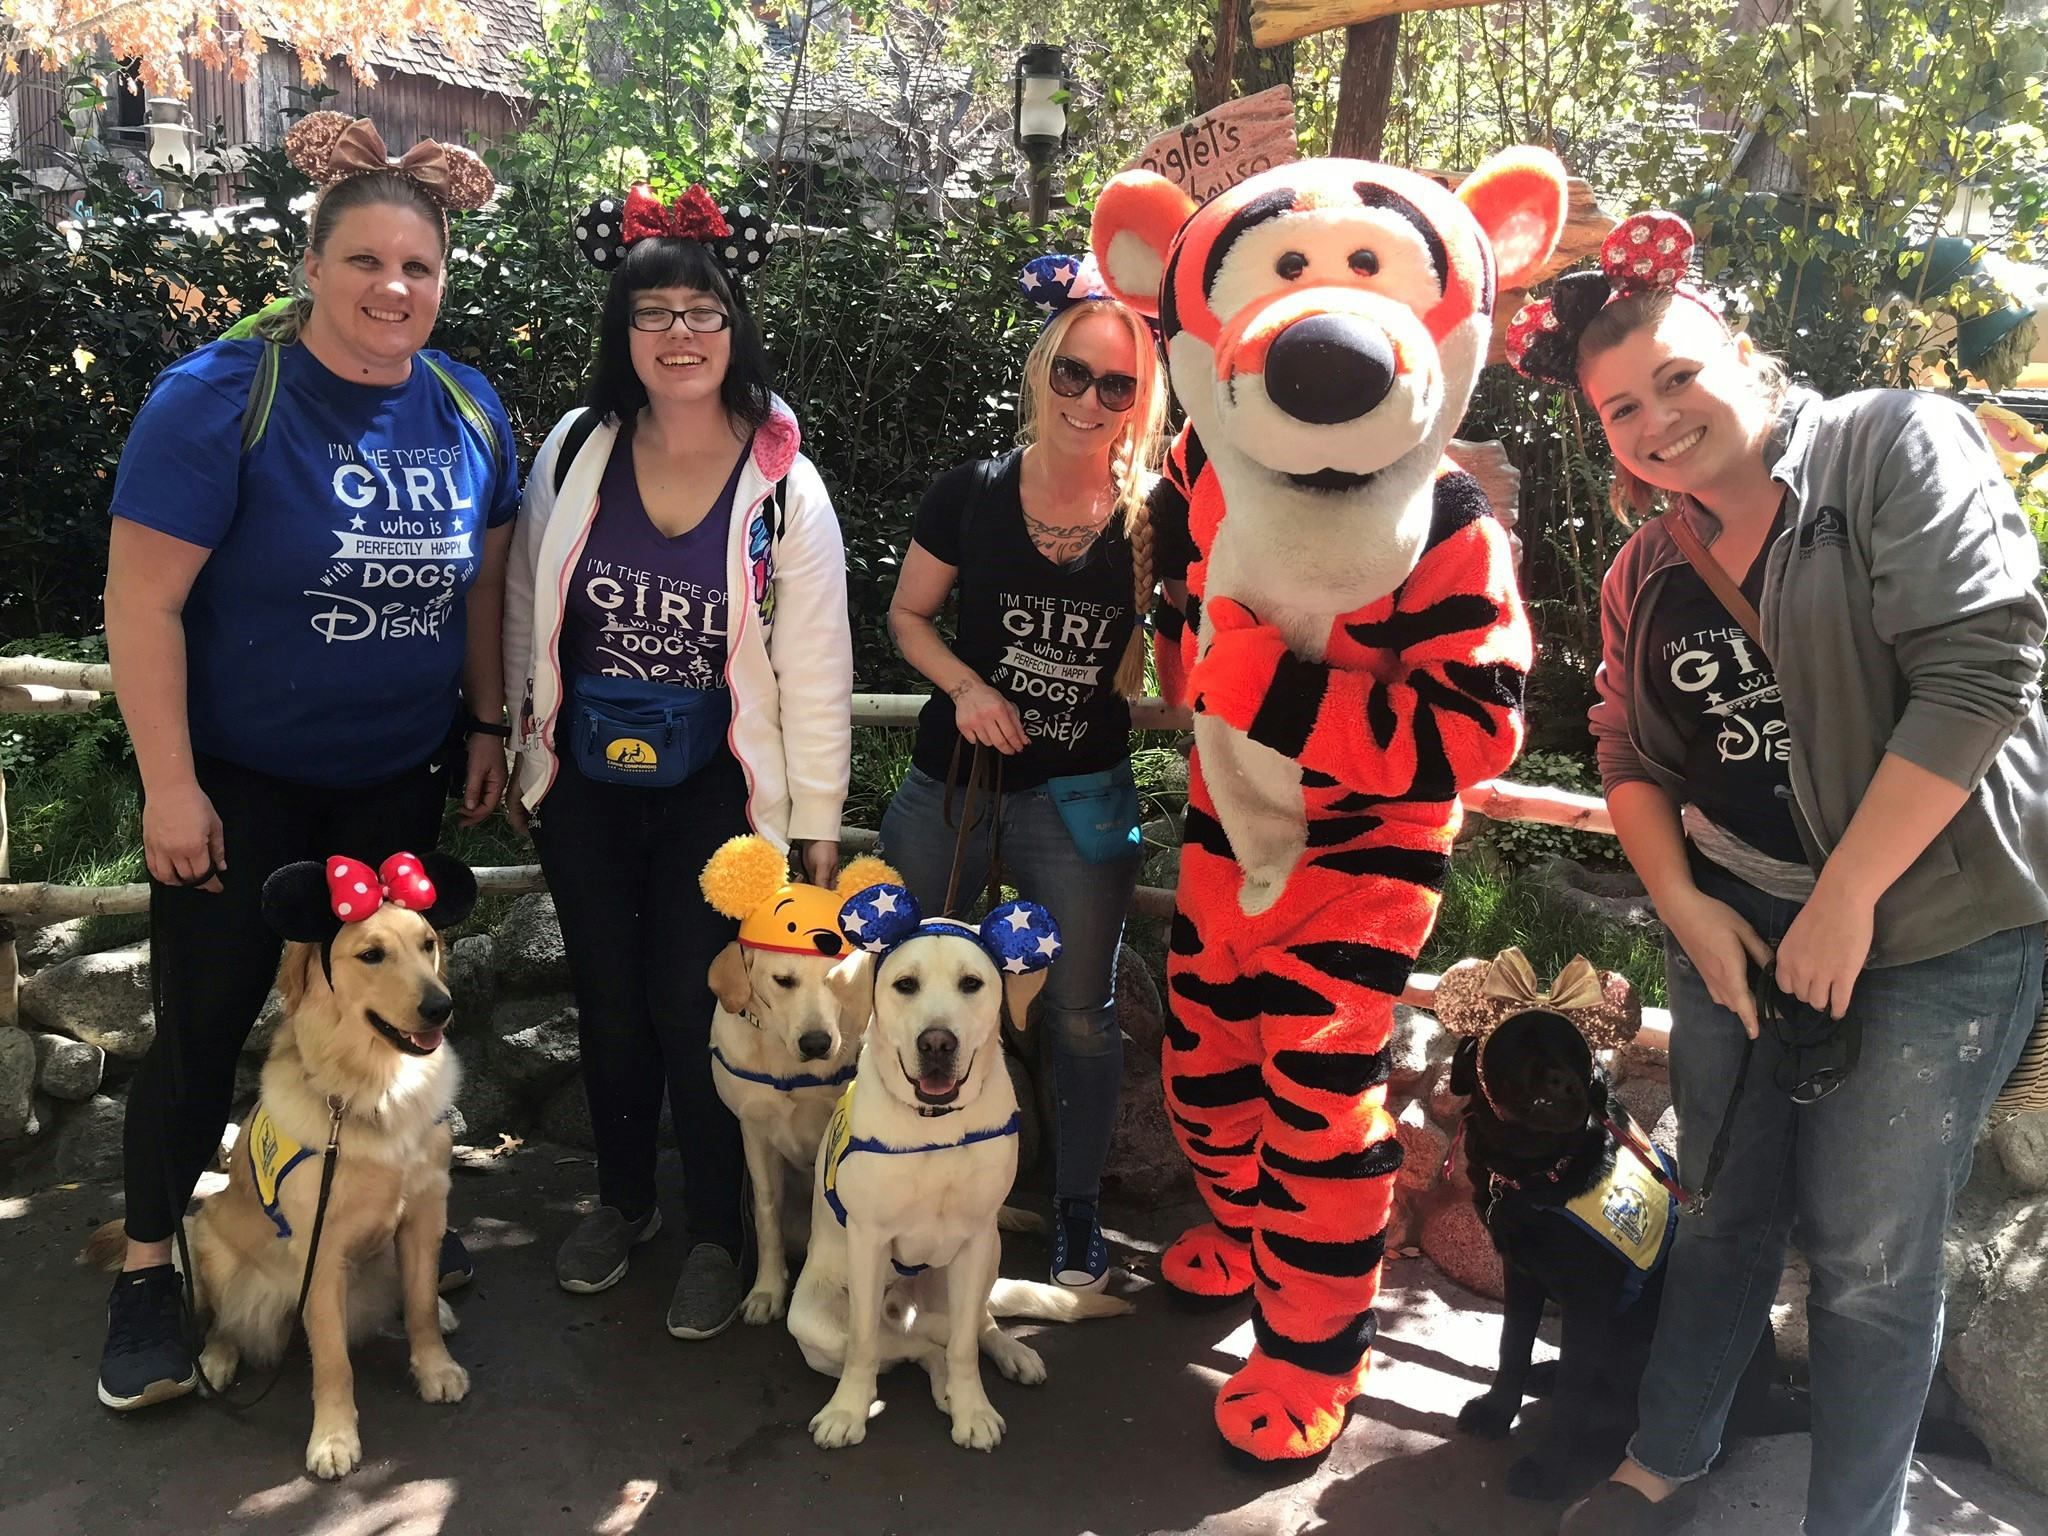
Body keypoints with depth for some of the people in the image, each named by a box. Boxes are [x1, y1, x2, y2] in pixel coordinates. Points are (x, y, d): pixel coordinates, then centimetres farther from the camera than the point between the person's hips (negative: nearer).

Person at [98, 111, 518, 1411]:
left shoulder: (470, 411, 0)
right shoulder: (218, 401, -16)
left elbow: (483, 583, 10)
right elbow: (143, 600, -17)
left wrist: (488, 726, 8)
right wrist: (171, 787, -18)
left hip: (397, 778, 4)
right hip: (240, 781, -4)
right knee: (206, 1022, 4)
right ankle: (148, 1267, 23)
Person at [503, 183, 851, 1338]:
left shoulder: (784, 486, -9)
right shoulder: (575, 452, -2)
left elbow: (816, 668, -7)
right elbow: (528, 615, 7)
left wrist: (817, 826, -6)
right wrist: (516, 755, 11)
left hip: (714, 789, -3)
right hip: (584, 779, 3)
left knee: (692, 1008, 0)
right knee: (607, 1001, 14)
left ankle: (720, 1235, 23)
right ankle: (624, 1199, 38)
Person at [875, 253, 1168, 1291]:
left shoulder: (1154, 523, -10)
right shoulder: (971, 495, -8)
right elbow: (908, 614, 3)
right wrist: (965, 685, -13)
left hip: (1081, 797, -1)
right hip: (949, 783, 1)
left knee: (1081, 1011, 10)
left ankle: (1077, 1206, 32)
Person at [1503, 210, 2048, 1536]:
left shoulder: (1899, 446, -10)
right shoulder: (1645, 575, 8)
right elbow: (1634, 756, 14)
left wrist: (1844, 901, -18)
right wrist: (1684, 905, -3)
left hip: (1929, 926, -5)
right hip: (1735, 929, 5)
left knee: (1868, 1251, 4)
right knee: (1724, 1212, 17)